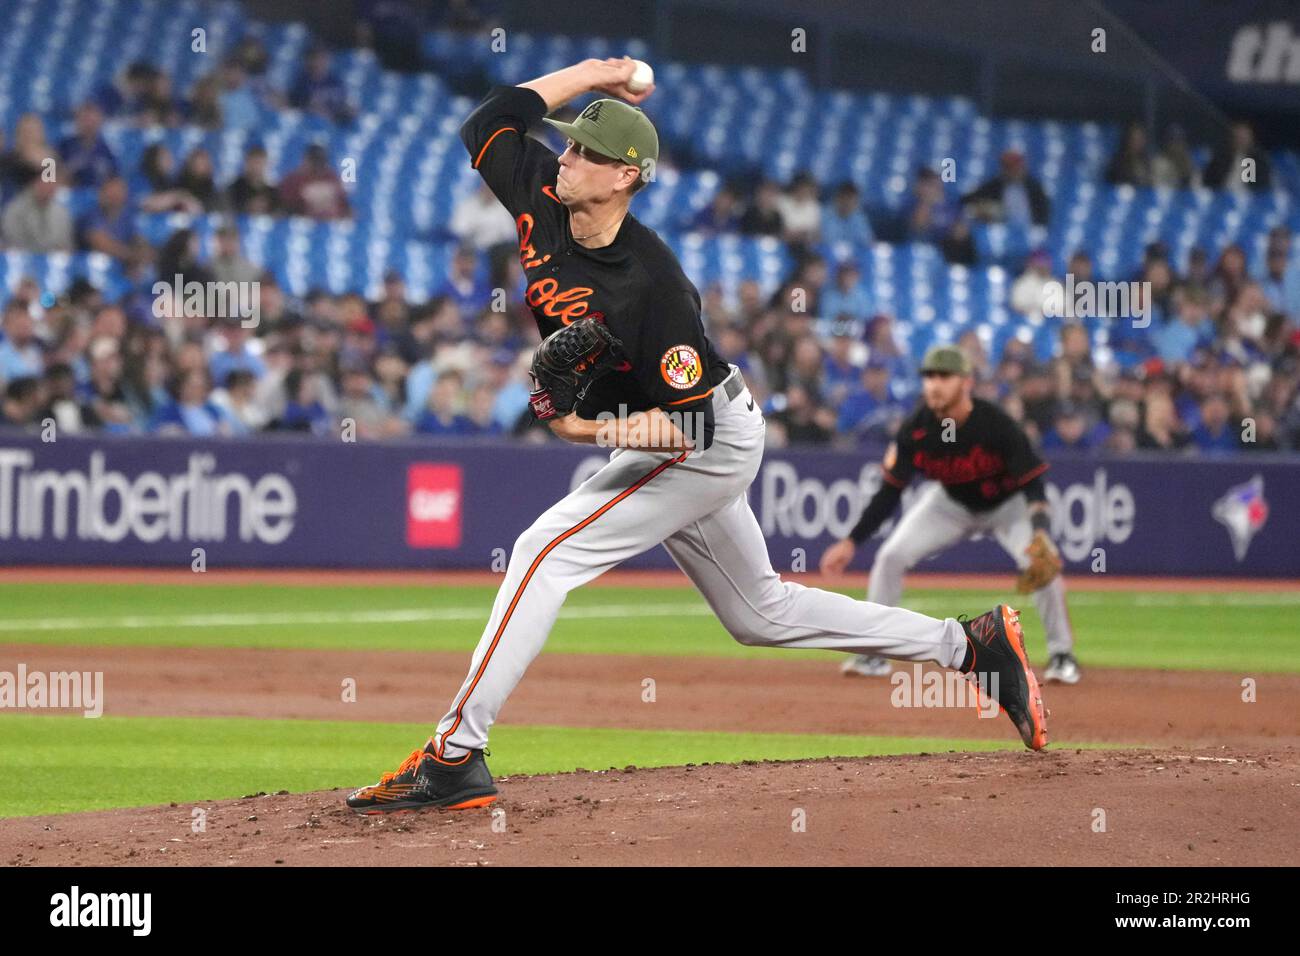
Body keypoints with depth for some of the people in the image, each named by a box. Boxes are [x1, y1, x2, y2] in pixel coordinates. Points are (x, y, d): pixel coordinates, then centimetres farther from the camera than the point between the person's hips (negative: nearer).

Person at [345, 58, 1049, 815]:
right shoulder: (541, 199, -10)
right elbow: (488, 122, 6)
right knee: (761, 614, 18)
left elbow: (692, 424, -28)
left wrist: (590, 429, -40)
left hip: (712, 442, -10)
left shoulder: (651, 284, -30)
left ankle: (455, 758, -21)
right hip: (659, 441, 10)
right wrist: (594, 74, 2)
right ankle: (973, 645, 27)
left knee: (548, 550, -20)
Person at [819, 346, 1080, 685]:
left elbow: (1033, 485, -30)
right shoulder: (914, 430, -23)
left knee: (1043, 564, -25)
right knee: (891, 557, -13)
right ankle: (874, 652, 0)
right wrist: (851, 542, -22)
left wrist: (1040, 533, -49)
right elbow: (889, 492, -15)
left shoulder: (997, 425, -33)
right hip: (950, 504, 3)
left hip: (1008, 504, -3)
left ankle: (1061, 655, -4)